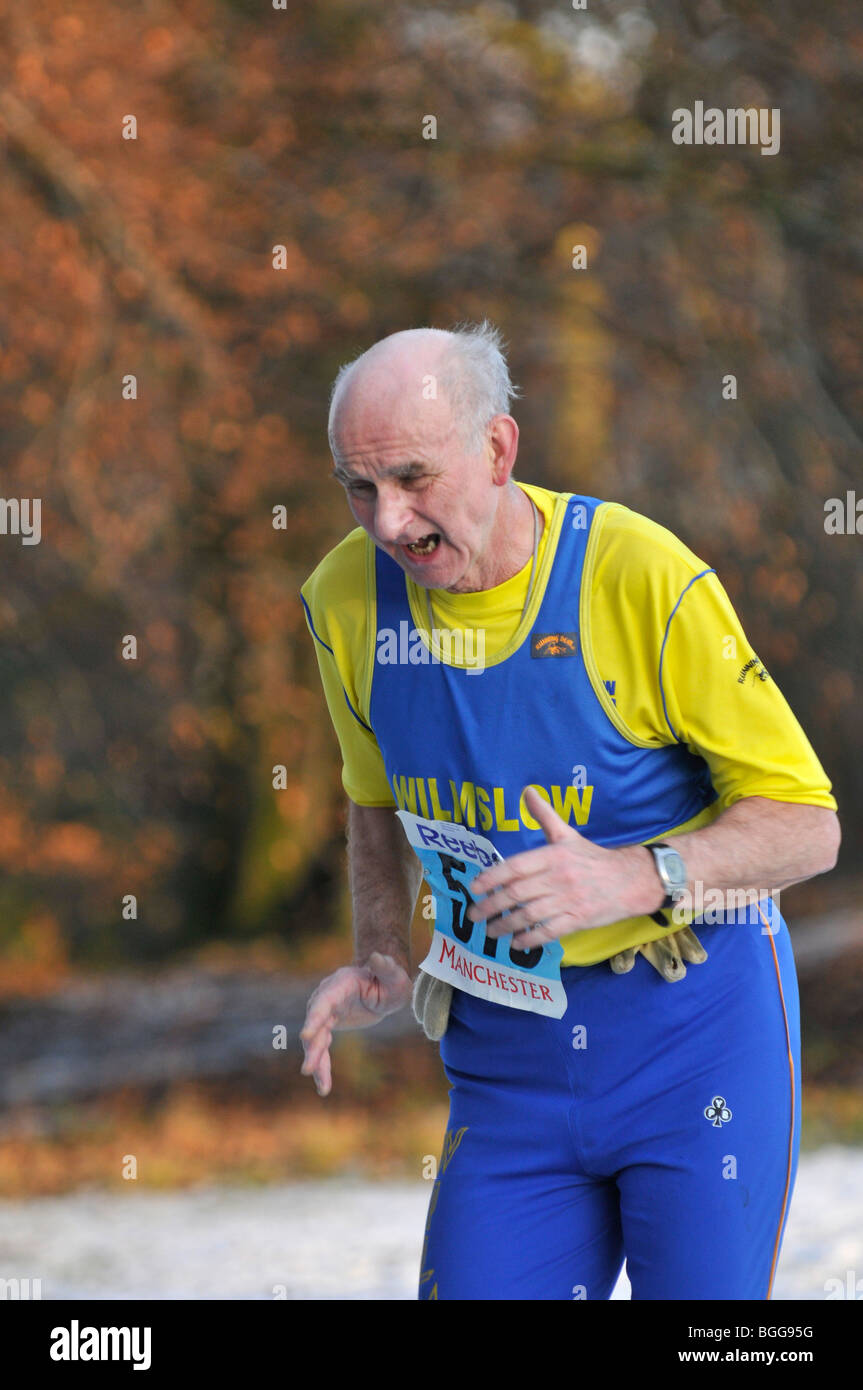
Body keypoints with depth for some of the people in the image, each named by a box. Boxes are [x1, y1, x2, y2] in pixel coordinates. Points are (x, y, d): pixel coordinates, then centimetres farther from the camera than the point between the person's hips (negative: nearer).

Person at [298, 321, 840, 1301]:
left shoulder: (645, 578, -16)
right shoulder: (346, 600, -1)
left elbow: (806, 824, -11)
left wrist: (636, 877, -27)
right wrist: (382, 963, 2)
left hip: (695, 1030, -4)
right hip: (507, 1052, 4)